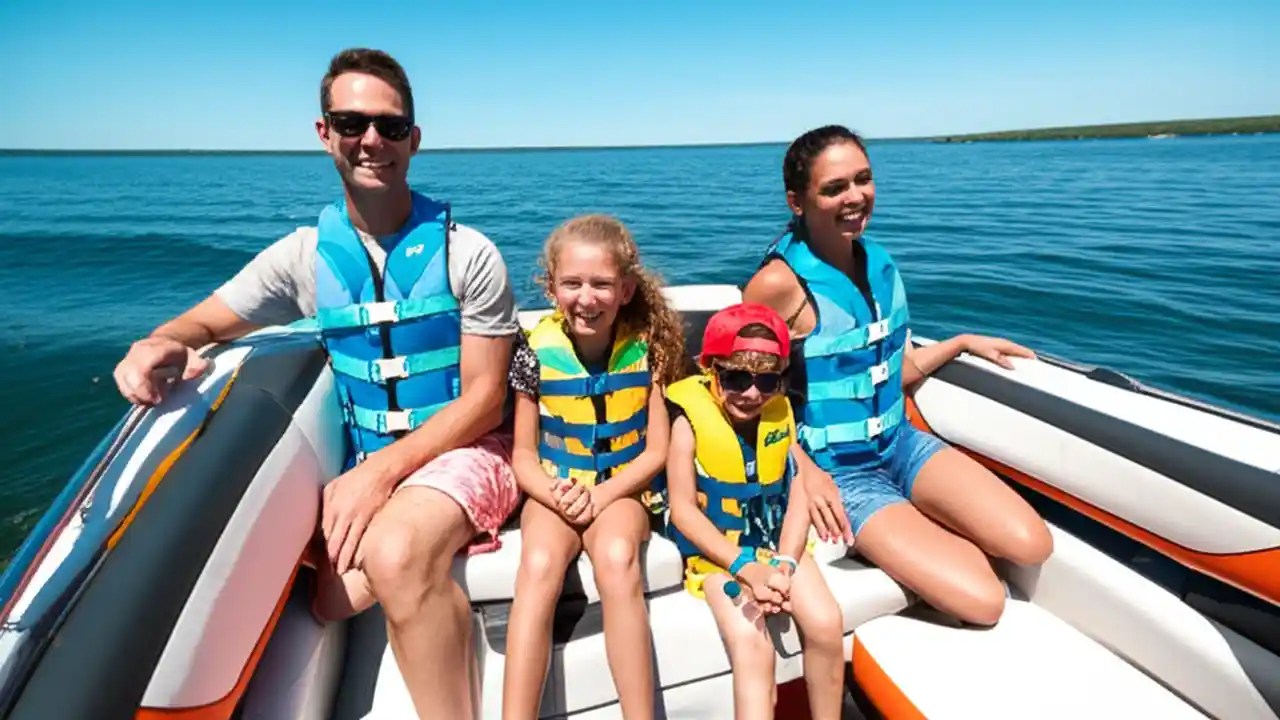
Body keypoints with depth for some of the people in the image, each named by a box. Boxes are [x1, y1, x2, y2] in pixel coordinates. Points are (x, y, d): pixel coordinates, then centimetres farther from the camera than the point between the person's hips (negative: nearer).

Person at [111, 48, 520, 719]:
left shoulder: (467, 253, -9)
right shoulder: (305, 256, 3)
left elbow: (484, 394, -11)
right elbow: (201, 323, 11)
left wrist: (383, 469, -21)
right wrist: (158, 344, -15)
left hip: (464, 450, -4)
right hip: (365, 462, 4)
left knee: (394, 553, -32)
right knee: (338, 599, -19)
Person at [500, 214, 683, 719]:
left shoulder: (644, 347, -8)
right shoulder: (538, 353, -7)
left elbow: (656, 450, -5)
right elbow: (523, 454, 0)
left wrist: (599, 496, -17)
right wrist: (558, 495, -20)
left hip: (622, 487, 0)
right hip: (554, 488, 1)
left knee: (616, 558, -31)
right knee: (539, 564, -29)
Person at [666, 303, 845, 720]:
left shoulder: (780, 414, -4)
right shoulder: (690, 420, -16)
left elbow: (799, 498, -4)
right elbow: (683, 509, -16)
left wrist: (784, 564, -18)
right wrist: (745, 567, -21)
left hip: (778, 541, 4)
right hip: (717, 549, -3)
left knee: (826, 625, -11)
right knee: (752, 646, -22)